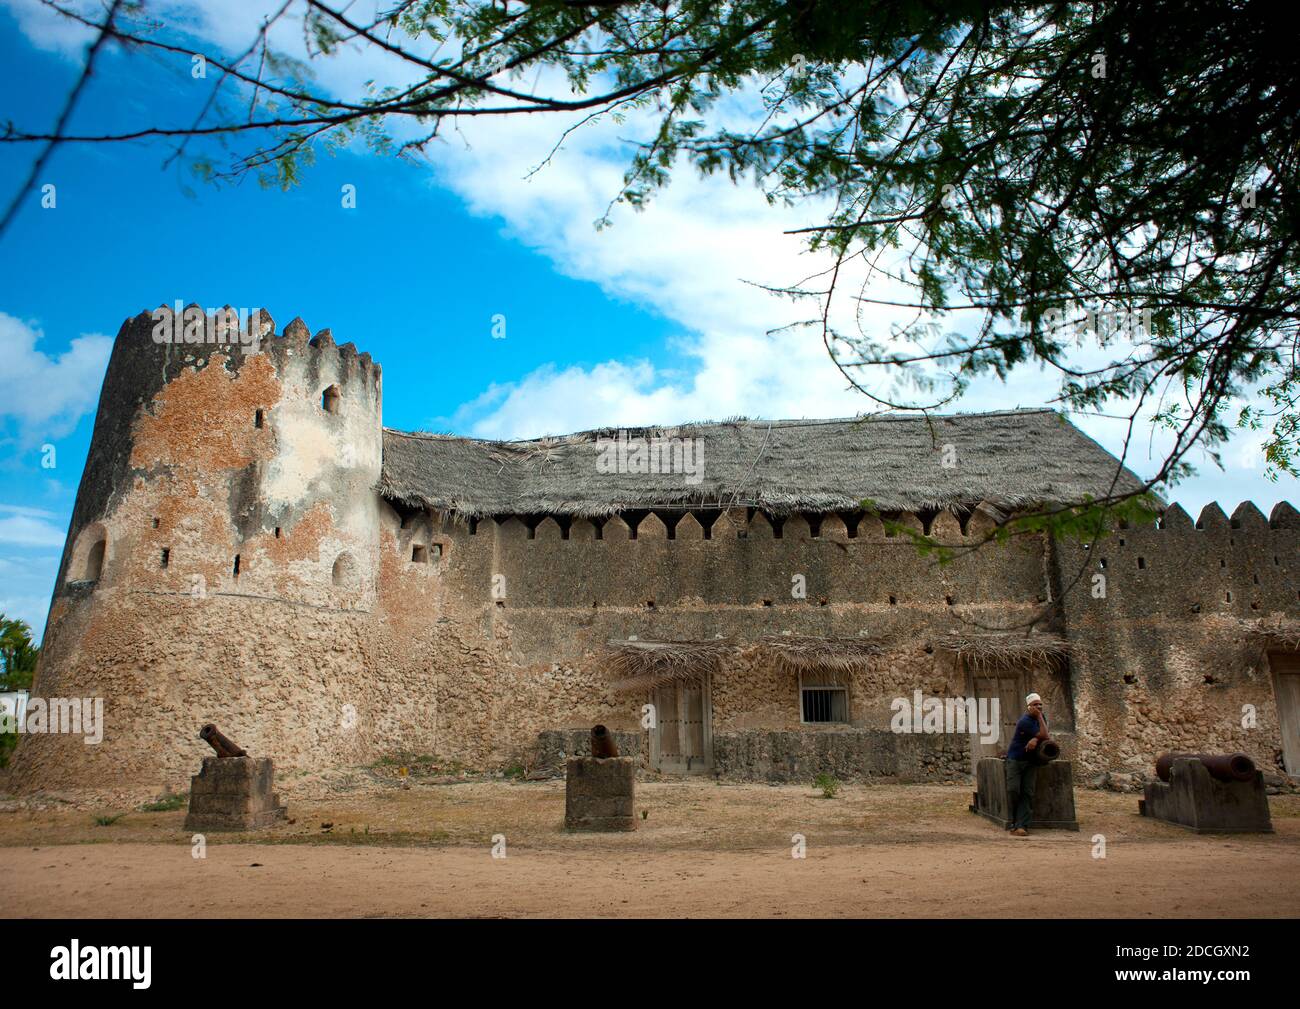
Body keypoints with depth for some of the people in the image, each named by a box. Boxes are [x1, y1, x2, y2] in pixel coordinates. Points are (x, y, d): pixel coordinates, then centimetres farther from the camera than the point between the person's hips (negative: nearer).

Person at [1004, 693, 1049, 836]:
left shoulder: (1040, 717, 5)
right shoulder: (1025, 721, -19)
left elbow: (1043, 735, -1)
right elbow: (1044, 736, -19)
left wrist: (1035, 739, -22)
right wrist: (1039, 717, -20)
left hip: (1031, 761, 6)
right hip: (1015, 759, -6)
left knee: (1027, 793, -5)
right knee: (1013, 790, -13)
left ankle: (1022, 825, -10)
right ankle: (1013, 823, 2)